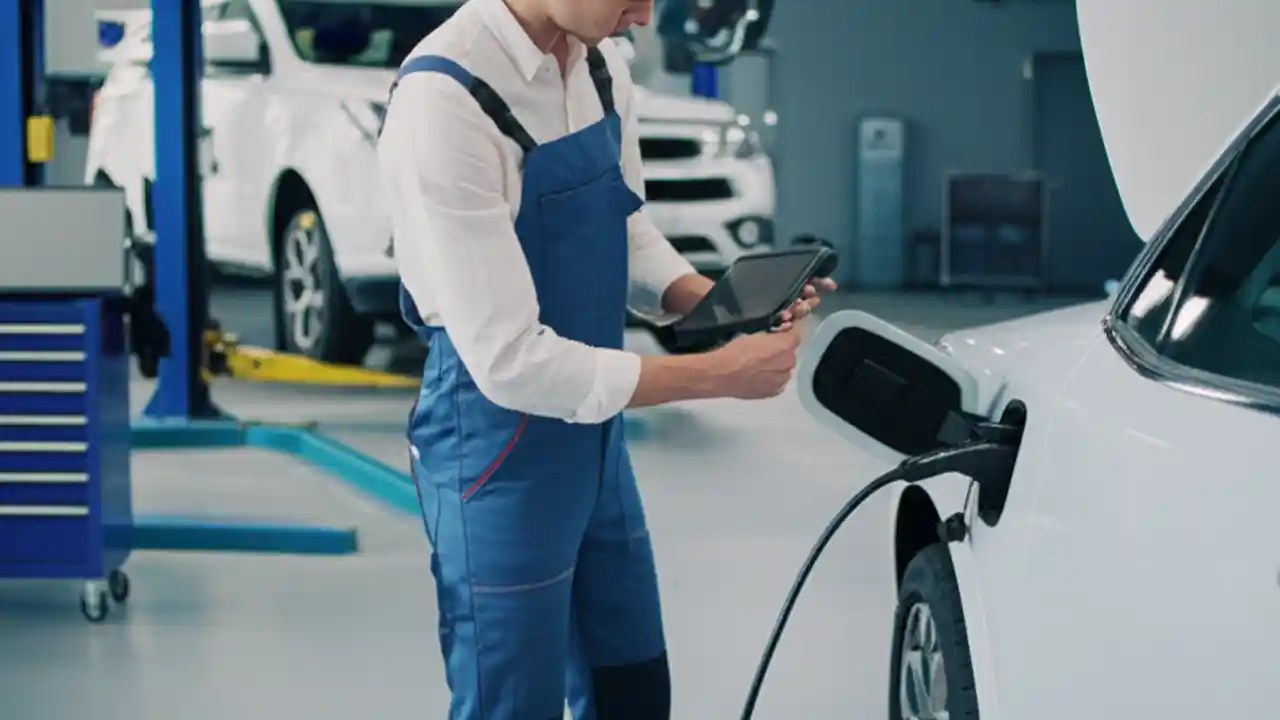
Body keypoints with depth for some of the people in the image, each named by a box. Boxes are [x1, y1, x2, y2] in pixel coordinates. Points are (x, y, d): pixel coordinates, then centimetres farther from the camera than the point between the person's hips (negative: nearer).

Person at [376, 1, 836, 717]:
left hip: (596, 432, 8)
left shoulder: (601, 64, -2)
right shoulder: (443, 102, -26)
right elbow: (510, 361, -26)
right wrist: (720, 373, -22)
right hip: (501, 454, -8)